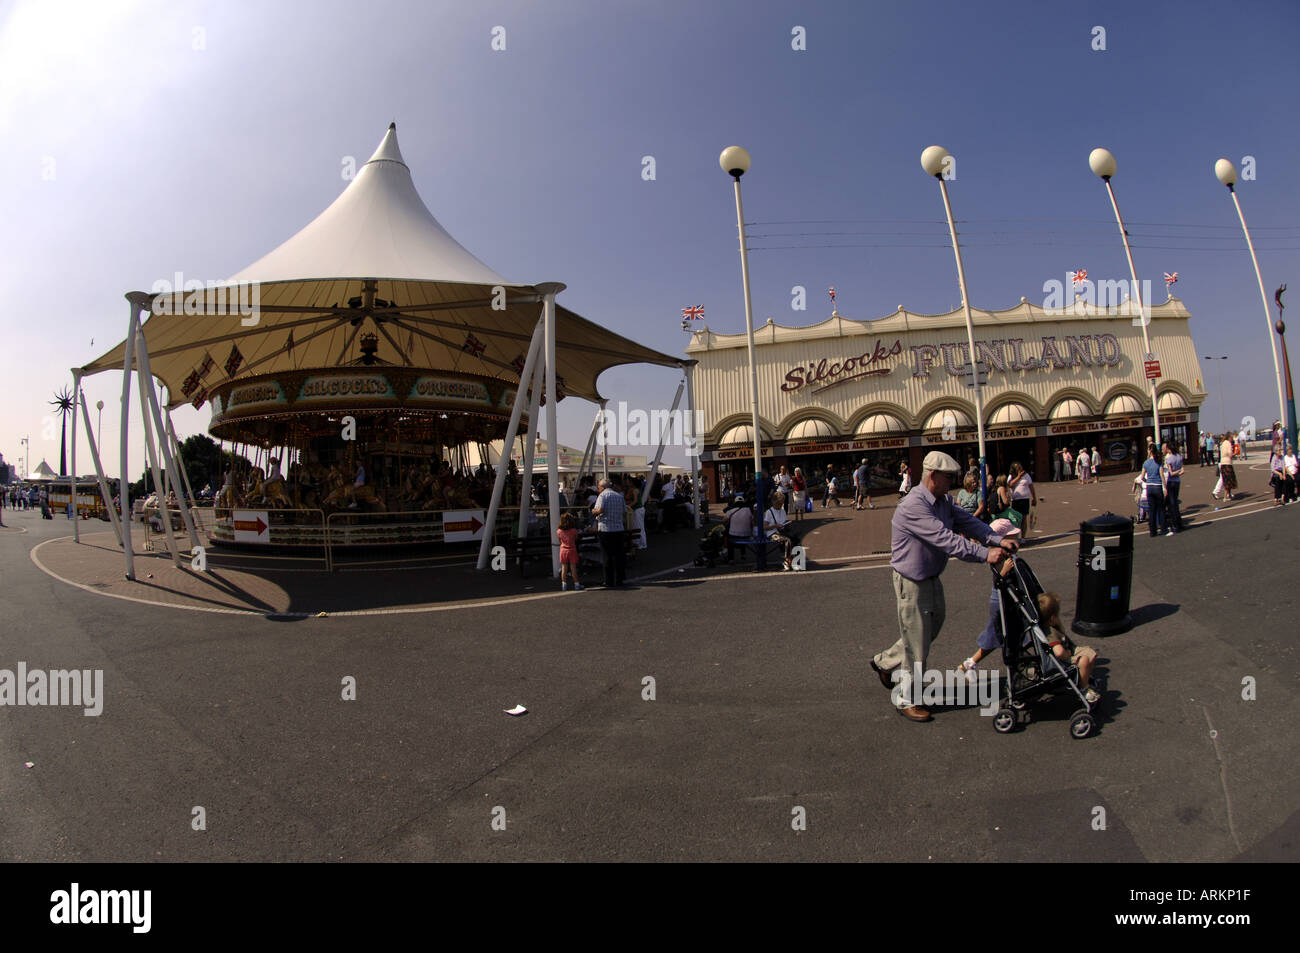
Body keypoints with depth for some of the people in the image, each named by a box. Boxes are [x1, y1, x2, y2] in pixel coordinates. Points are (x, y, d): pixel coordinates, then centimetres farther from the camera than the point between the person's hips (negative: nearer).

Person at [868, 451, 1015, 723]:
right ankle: (905, 699, 18)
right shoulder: (913, 506, -26)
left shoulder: (943, 502, 6)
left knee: (930, 631, 22)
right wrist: (984, 554, -33)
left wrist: (998, 540, -15)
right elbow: (945, 539, -32)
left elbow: (967, 522, 1)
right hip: (911, 581, -9)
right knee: (916, 642, 1)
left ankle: (884, 662, 40)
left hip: (931, 577, 9)